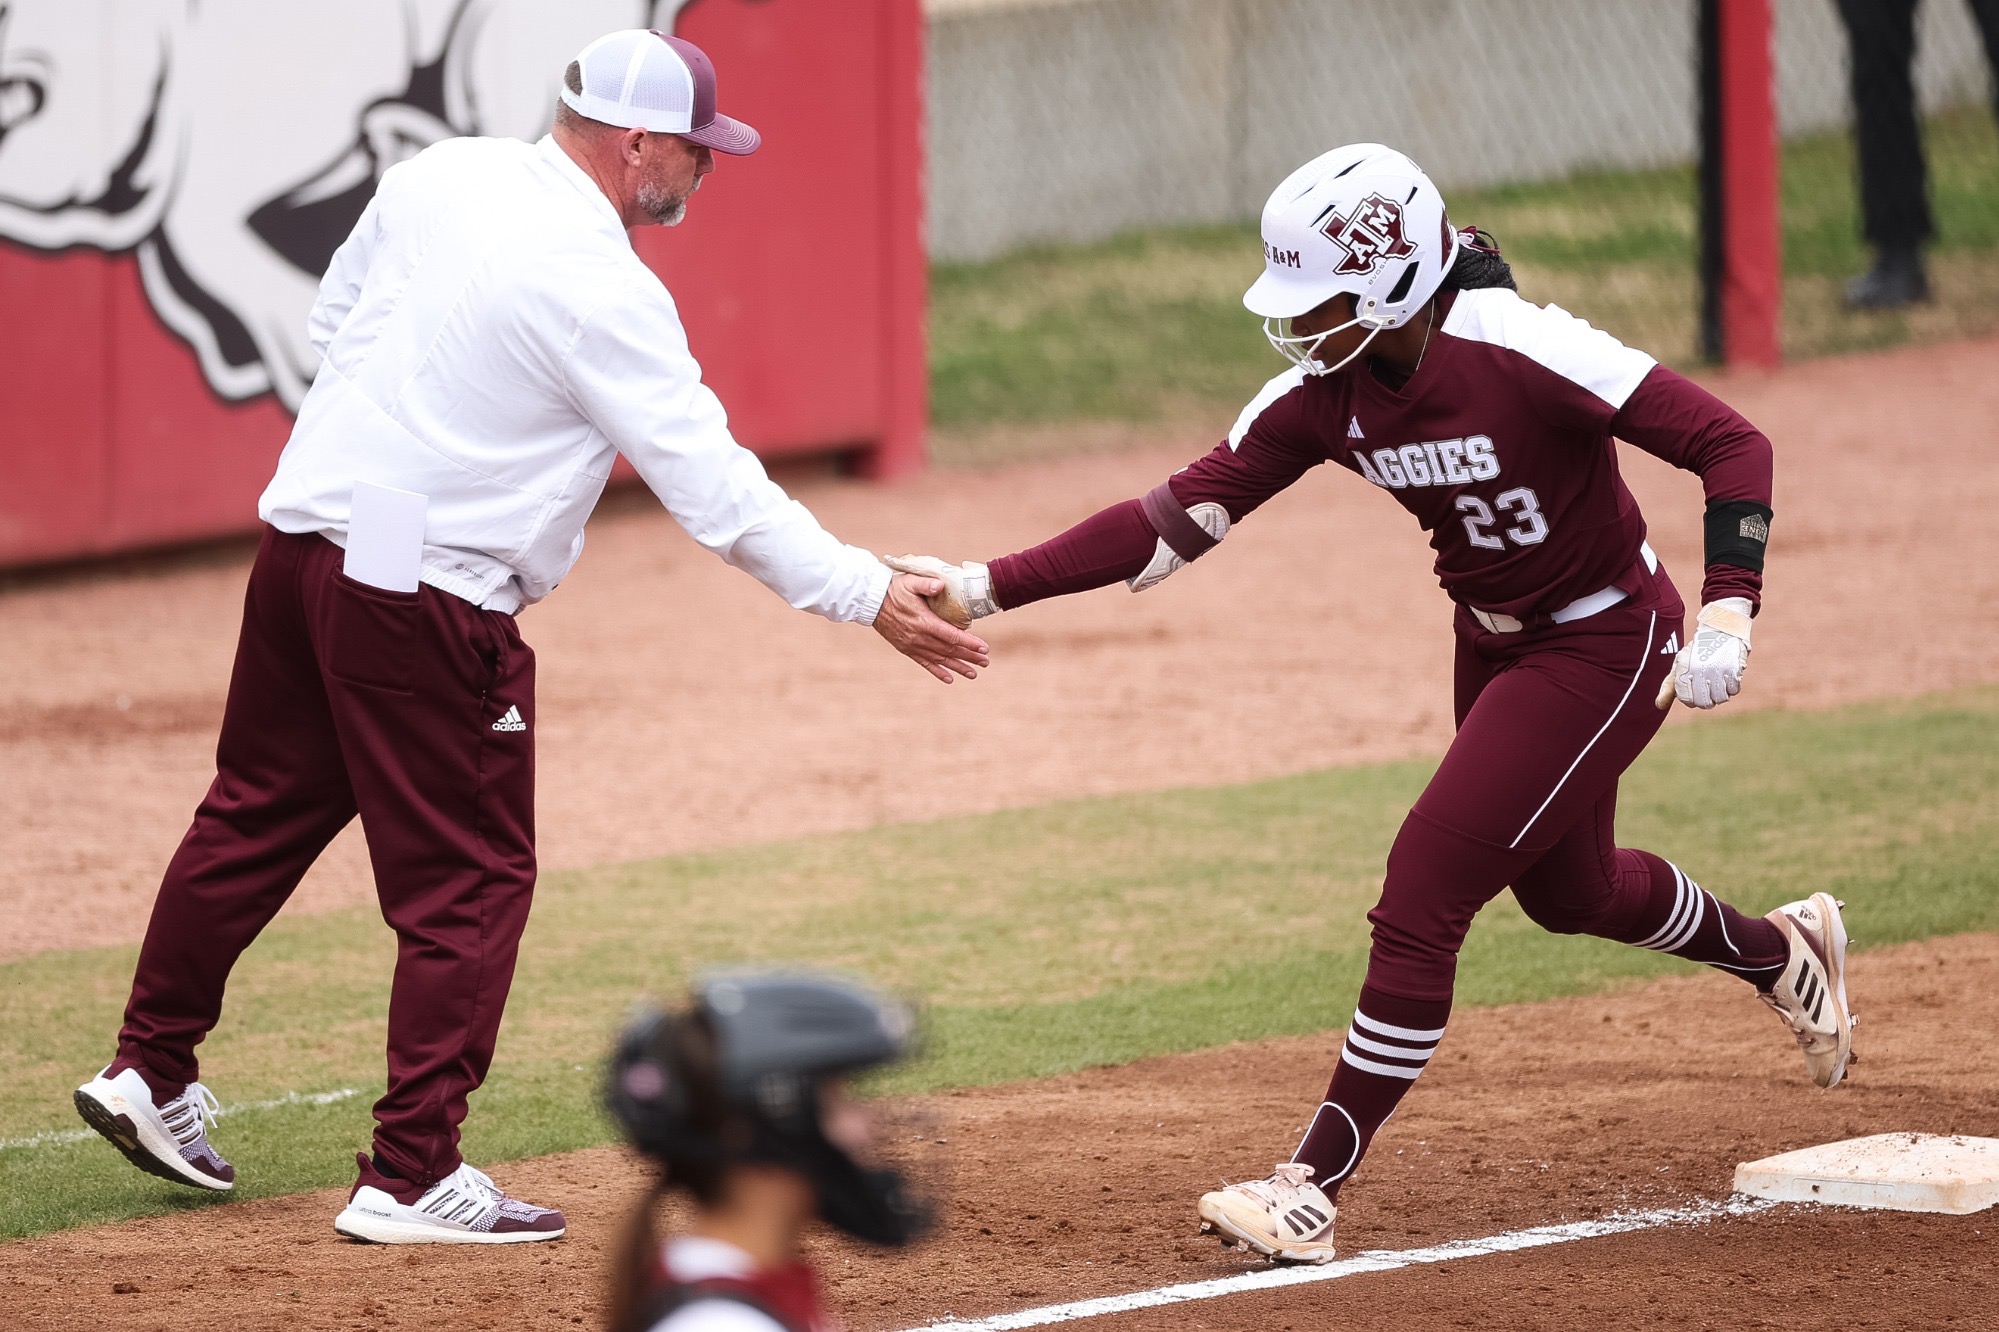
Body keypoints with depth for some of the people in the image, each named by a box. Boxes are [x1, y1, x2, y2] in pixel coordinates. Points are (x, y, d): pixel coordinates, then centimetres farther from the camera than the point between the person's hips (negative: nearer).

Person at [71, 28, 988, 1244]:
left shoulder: (435, 179, 4)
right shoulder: (602, 289, -18)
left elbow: (338, 319, 18)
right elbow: (712, 484, -20)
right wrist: (867, 596, -18)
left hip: (300, 543, 8)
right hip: (430, 600, -8)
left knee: (261, 816, 22)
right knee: (471, 879, 2)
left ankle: (151, 1071, 33)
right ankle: (412, 1178, 2)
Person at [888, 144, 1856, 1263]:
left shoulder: (1522, 352, -31)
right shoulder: (1323, 393, -12)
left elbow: (1732, 444, -30)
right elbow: (1180, 515, -13)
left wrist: (1728, 615, -41)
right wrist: (991, 587, -22)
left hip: (1608, 646, -8)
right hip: (1494, 644, 8)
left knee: (1426, 888, -15)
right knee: (1565, 887, 27)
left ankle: (1316, 1190, -8)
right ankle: (1787, 952, 57)